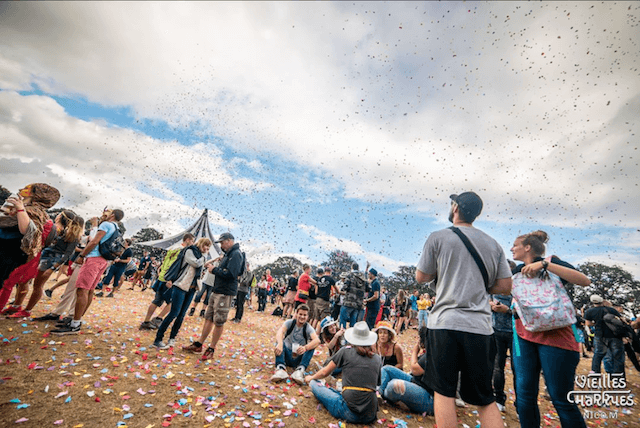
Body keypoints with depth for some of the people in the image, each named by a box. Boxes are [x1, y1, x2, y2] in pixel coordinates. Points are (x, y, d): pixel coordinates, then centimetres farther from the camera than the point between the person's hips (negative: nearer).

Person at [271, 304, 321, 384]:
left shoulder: (308, 328, -8)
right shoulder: (290, 323, -5)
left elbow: (317, 340, -29)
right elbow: (280, 332, -28)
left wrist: (305, 348, -50)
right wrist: (280, 344, -51)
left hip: (299, 359, 0)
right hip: (286, 356, 0)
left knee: (312, 344, -25)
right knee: (279, 339, -26)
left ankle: (300, 370, -40)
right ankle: (281, 368, -43)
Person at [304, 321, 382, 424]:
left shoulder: (346, 351, 0)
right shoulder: (378, 359, 6)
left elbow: (325, 372, 11)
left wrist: (311, 378, 30)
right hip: (370, 416, 4)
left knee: (314, 383, 10)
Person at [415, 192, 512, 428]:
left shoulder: (438, 237, -3)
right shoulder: (493, 244, 10)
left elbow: (421, 277, 2)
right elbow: (505, 286, 10)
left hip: (445, 322, -4)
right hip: (480, 326, 5)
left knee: (443, 391, 8)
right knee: (485, 398, 16)